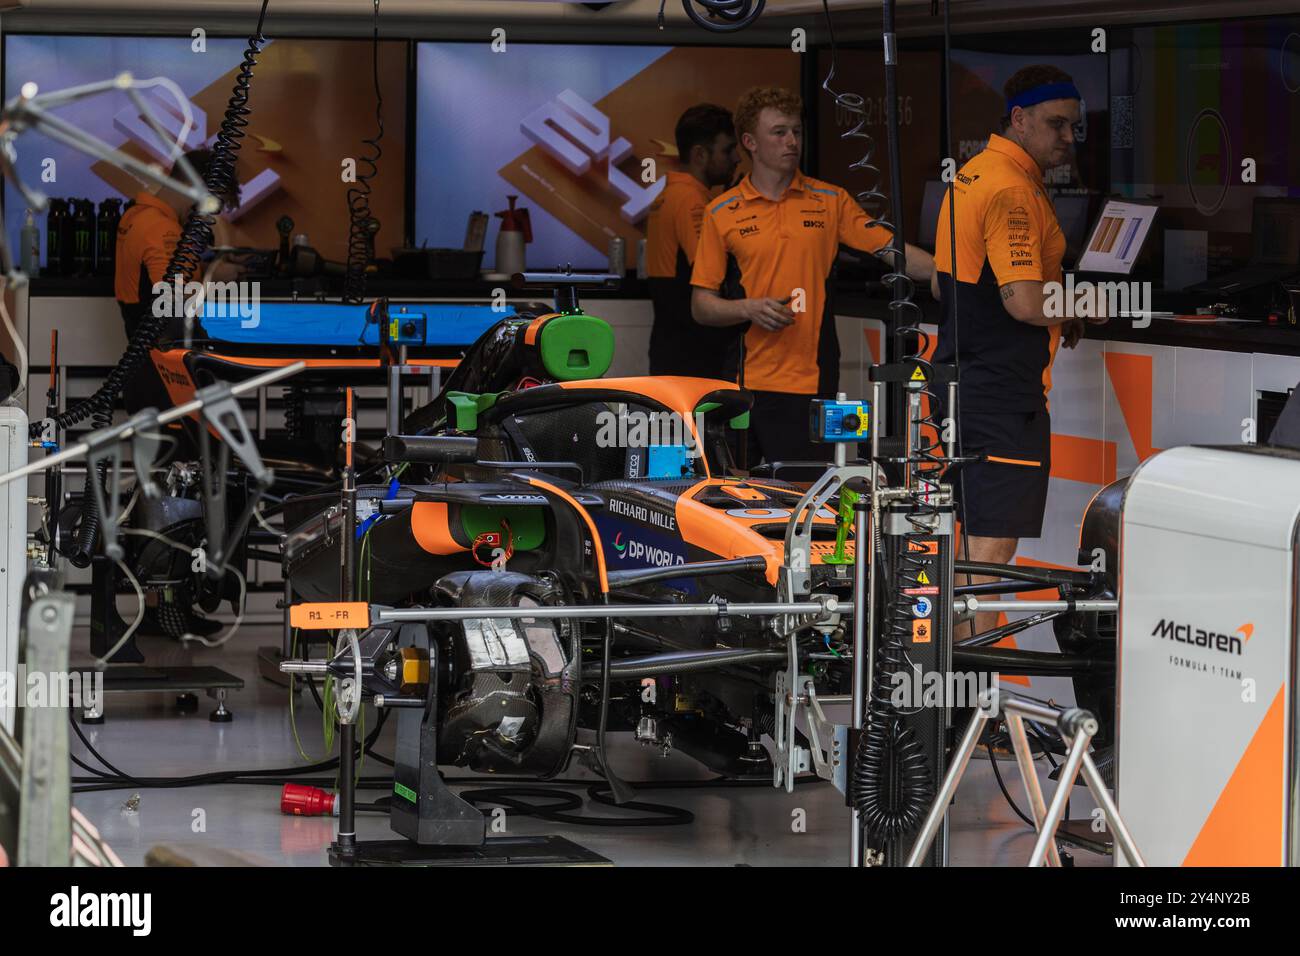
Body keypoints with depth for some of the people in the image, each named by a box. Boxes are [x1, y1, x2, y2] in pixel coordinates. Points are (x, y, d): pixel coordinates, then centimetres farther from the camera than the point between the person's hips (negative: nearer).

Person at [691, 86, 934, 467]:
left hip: (809, 381, 0)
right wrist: (751, 309, -13)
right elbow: (701, 305, 5)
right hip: (741, 383, 0)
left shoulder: (831, 201, 8)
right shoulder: (722, 213, 6)